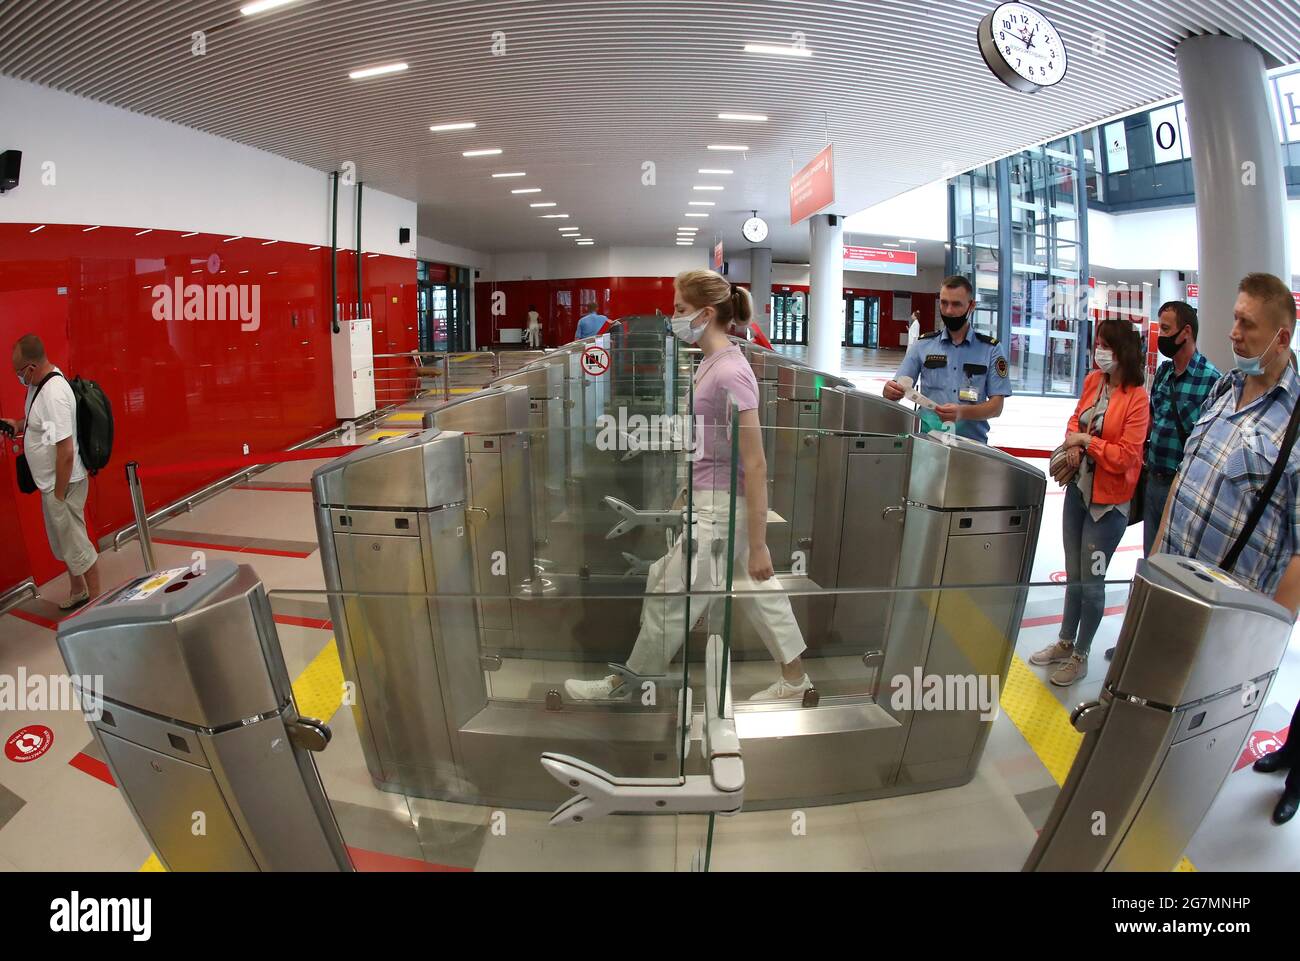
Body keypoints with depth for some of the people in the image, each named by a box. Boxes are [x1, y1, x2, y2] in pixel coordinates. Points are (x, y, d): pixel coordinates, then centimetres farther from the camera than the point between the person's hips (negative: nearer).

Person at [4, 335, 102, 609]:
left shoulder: (54, 394, -26)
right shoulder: (40, 383, 3)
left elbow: (66, 452, -27)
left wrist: (59, 495, -19)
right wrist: (19, 425, 3)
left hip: (63, 484, -10)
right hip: (51, 483, 10)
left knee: (77, 545, 3)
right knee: (63, 543, 22)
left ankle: (96, 603, 17)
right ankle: (78, 592, 39)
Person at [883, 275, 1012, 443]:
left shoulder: (990, 350, 7)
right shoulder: (923, 345, 10)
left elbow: (996, 406, 2)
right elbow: (897, 390, 6)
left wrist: (962, 412, -17)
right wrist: (890, 391, -18)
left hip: (972, 441, 0)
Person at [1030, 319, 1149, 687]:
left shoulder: (1137, 398, -17)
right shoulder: (1093, 380, 1)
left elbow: (1126, 456, -19)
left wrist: (1087, 440, -18)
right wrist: (1073, 443, -4)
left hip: (1108, 500, -6)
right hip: (1078, 488, 7)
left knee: (1091, 580, 5)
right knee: (1073, 574, 19)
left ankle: (1080, 656, 22)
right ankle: (1065, 642, 35)